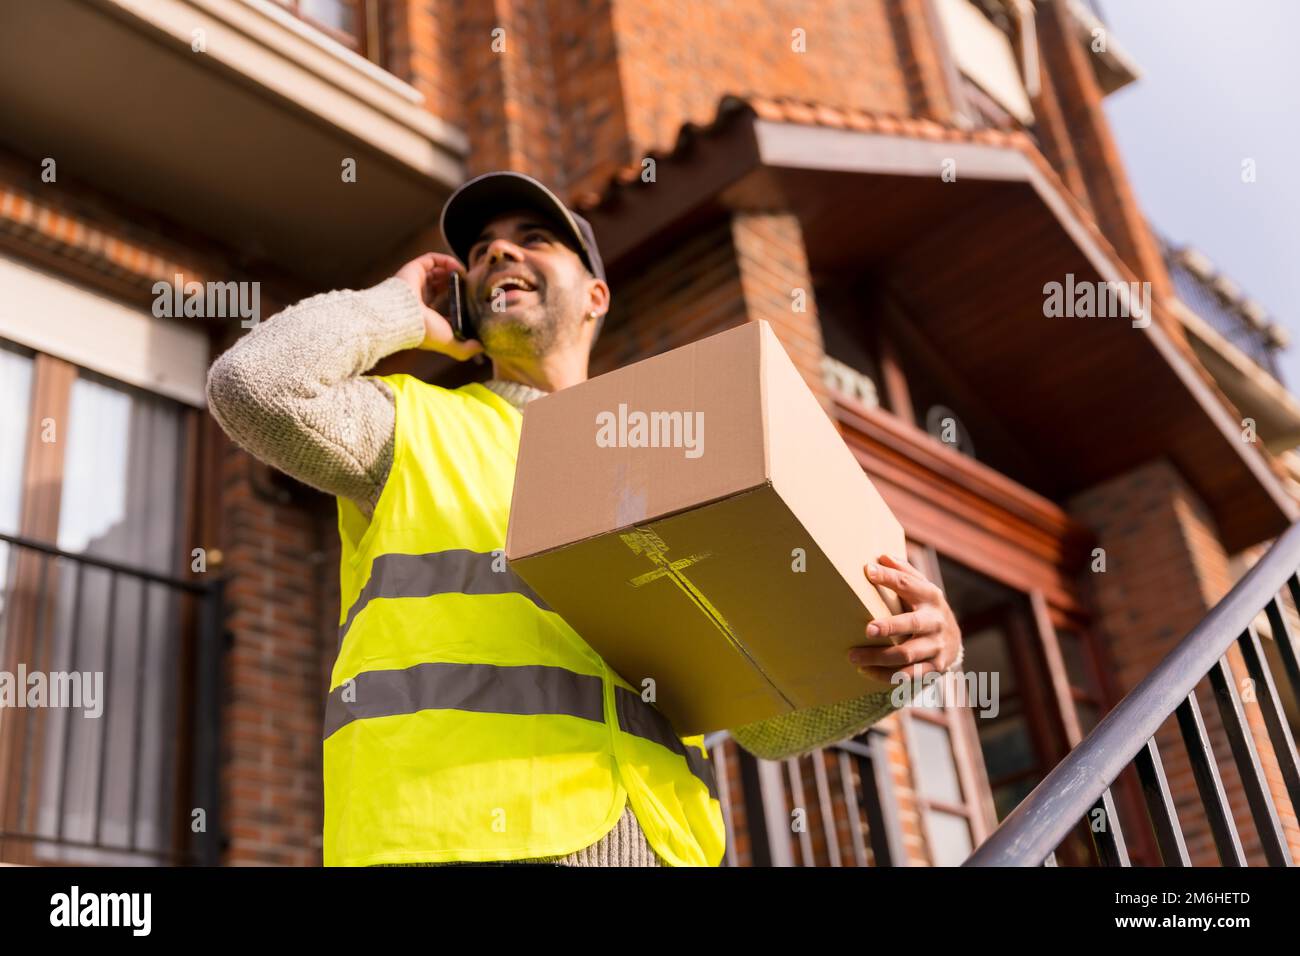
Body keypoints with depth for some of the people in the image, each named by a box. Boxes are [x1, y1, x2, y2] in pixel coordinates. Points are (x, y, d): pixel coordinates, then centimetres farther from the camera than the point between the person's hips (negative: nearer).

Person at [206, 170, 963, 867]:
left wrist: (898, 649, -2)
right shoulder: (413, 424, 19)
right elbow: (254, 384, -1)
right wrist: (400, 310, 16)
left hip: (649, 841, 3)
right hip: (441, 834, -2)